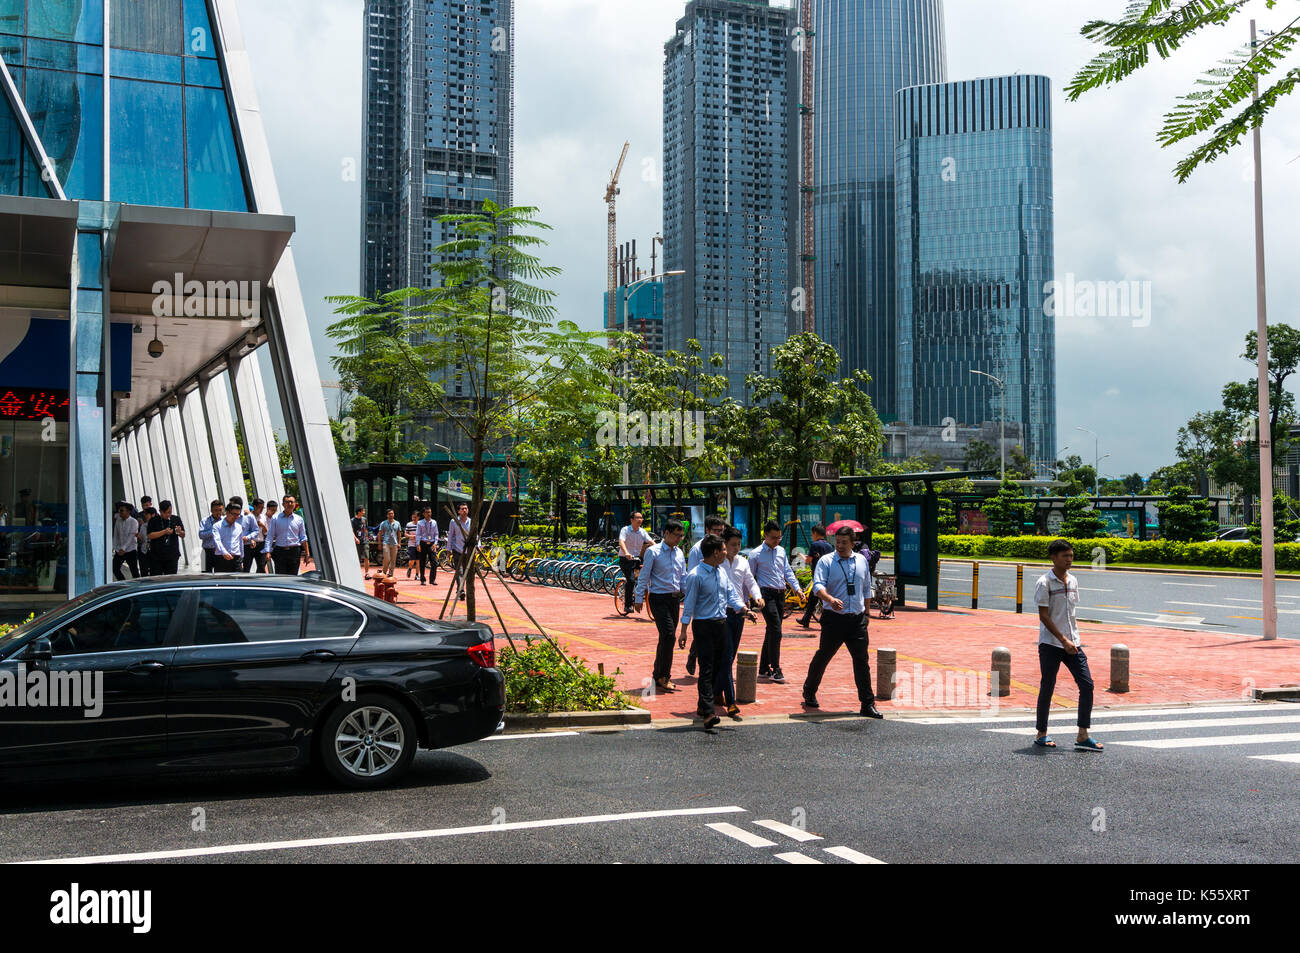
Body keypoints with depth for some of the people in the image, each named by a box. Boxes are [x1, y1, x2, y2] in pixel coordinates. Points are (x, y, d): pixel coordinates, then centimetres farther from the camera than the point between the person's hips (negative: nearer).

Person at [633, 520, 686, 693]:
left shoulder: (679, 552, 13)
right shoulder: (653, 552, -6)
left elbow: (683, 577, 18)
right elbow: (643, 576, -5)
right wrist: (638, 599, -7)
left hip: (675, 599, 7)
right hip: (659, 599, -7)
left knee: (667, 638, 10)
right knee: (669, 635, -16)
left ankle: (659, 676, 20)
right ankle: (662, 677, -8)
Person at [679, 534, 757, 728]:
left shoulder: (721, 572, 11)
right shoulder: (696, 576, -13)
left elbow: (731, 595, 15)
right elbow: (689, 605, -11)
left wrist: (745, 610, -2)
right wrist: (684, 632, -12)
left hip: (721, 623, 8)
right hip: (704, 626, -8)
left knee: (718, 667, 11)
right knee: (707, 668, -11)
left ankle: (703, 705, 22)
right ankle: (708, 712, -16)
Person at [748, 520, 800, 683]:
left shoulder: (781, 551, 13)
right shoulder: (756, 554, -5)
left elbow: (787, 572, 17)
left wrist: (797, 588, 4)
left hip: (780, 594, 7)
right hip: (766, 594, -7)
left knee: (771, 631, 11)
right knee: (776, 630, -13)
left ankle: (764, 669, 20)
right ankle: (775, 670, -8)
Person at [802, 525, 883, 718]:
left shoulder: (862, 561, 12)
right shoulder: (826, 561, -2)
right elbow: (818, 586, -16)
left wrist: (865, 612, 20)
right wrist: (830, 599, -34)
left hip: (857, 619, 3)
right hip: (834, 618, -3)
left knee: (862, 661, 0)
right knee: (822, 657, 8)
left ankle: (868, 704, 4)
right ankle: (809, 693, 28)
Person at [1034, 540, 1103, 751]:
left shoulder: (1073, 581, 11)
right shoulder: (1044, 583, -10)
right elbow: (1043, 616, -14)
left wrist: (1075, 638, 15)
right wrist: (1064, 640, -18)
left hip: (1072, 644, 6)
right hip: (1050, 644, -6)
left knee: (1086, 684, -3)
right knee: (1047, 688, 2)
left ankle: (1082, 736, 1)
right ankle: (1042, 734, 16)